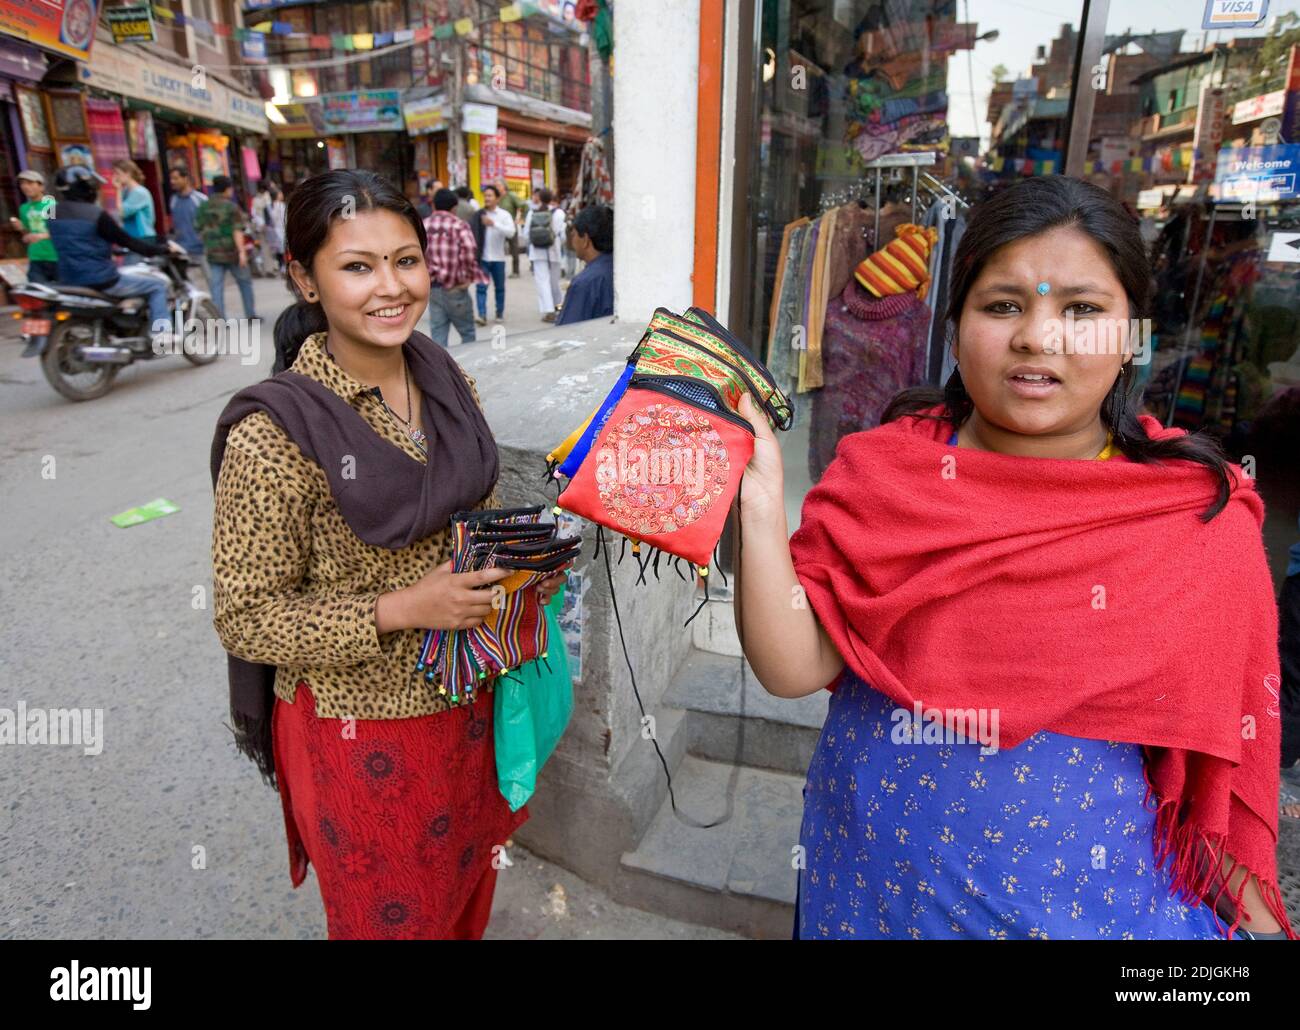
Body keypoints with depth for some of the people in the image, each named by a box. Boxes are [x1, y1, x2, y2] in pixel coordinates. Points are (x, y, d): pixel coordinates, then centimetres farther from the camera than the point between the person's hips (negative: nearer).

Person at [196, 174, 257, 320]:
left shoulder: (204, 207, 6)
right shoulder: (232, 207, -8)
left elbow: (198, 228, 10)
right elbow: (237, 231, -17)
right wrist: (242, 251, -22)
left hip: (213, 253, 4)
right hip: (232, 252, -4)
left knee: (217, 286, 2)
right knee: (245, 282, 13)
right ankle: (250, 315, 17)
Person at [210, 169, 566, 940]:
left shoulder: (449, 381, -4)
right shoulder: (274, 433, -22)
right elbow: (245, 619, -16)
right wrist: (400, 609, -27)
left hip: (469, 702, 5)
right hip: (362, 731, -5)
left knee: (468, 890, 29)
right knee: (393, 917, 22)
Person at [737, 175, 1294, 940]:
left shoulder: (1205, 514, -11)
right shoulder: (883, 471, -11)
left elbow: (1222, 754, -2)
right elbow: (794, 668, -16)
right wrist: (759, 504, -28)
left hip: (1091, 900, 0)